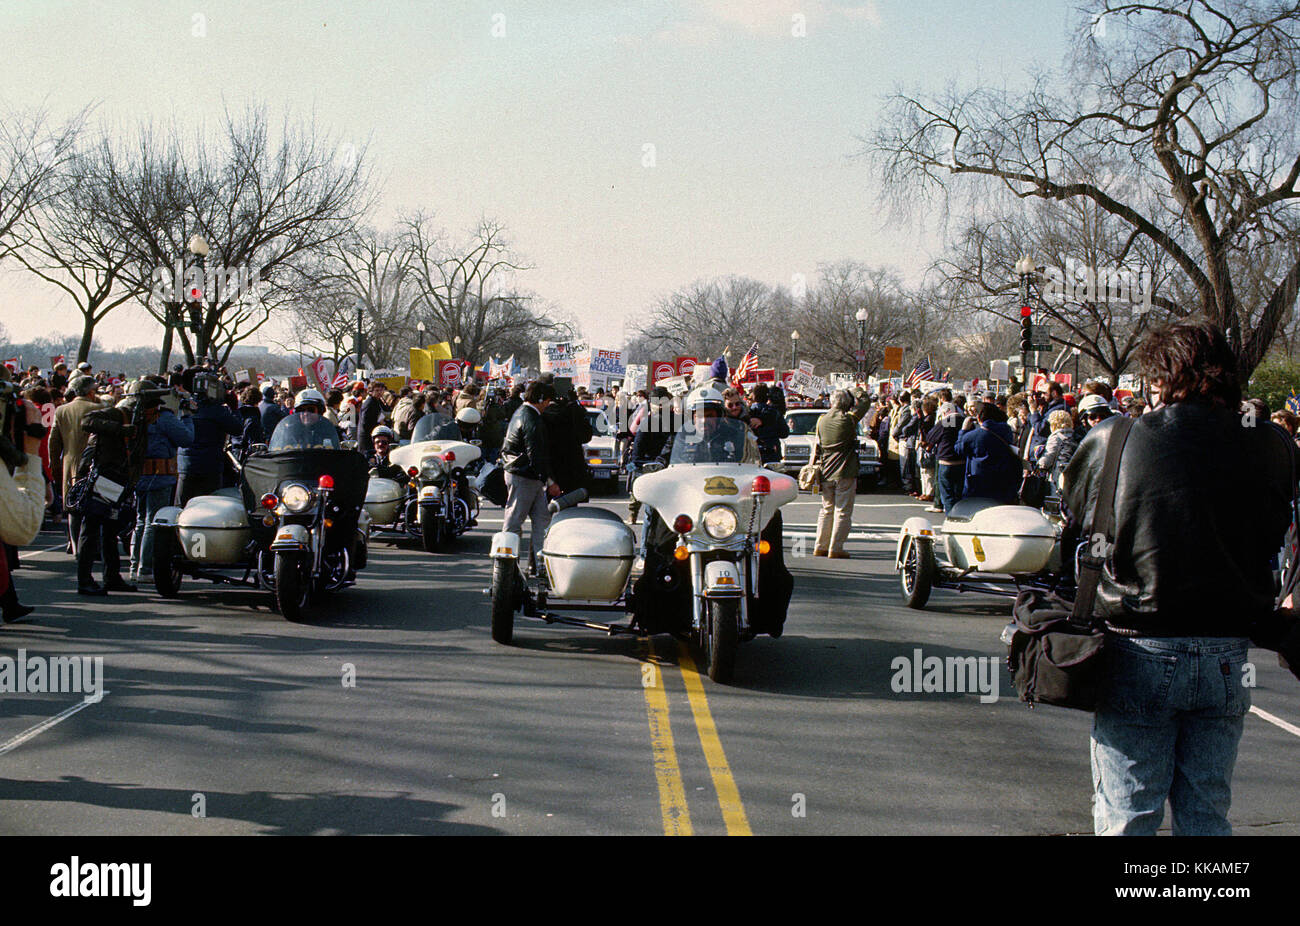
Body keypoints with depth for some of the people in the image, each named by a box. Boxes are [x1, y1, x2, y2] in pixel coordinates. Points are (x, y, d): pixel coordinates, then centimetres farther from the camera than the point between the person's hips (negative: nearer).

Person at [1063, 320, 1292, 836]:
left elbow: (1076, 515, 4)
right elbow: (1272, 536, 8)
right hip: (1229, 656, 3)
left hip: (1140, 654, -2)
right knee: (1206, 816, 14)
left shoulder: (1113, 441, -9)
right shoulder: (1271, 449, -4)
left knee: (1126, 816, 7)